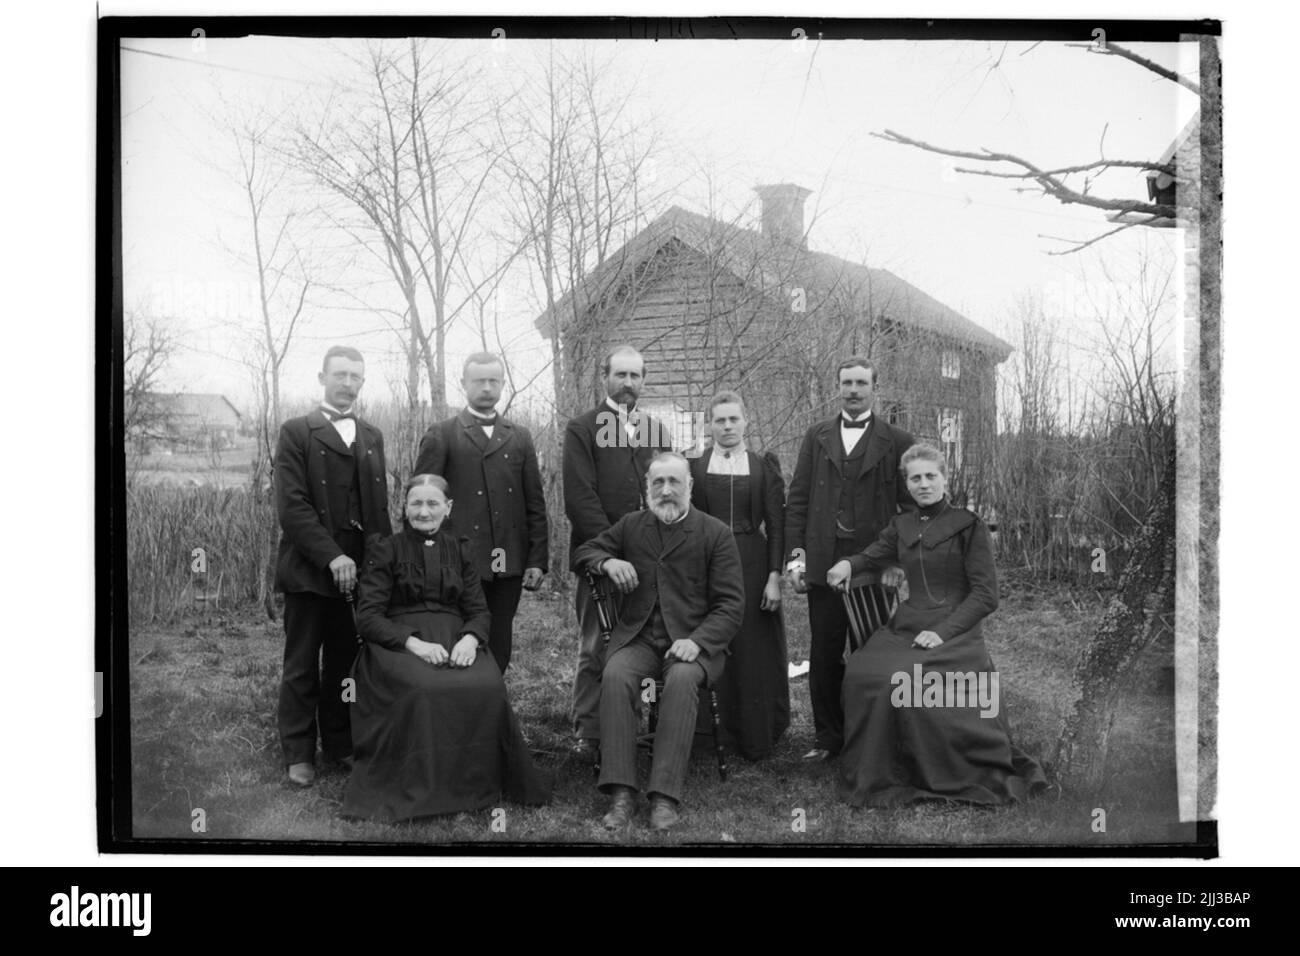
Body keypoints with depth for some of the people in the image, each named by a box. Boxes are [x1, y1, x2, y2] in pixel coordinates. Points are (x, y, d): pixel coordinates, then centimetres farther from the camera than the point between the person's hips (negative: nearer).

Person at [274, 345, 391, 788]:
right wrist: (331, 556, -18)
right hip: (309, 568, -4)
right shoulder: (297, 432, -2)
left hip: (356, 567, 4)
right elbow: (291, 505, -11)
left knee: (344, 662, 9)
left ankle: (340, 744, 21)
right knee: (302, 666, 4)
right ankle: (298, 752, 14)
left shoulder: (371, 436, 14)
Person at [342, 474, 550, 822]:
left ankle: (477, 785, -14)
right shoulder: (385, 552, 7)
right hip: (397, 641, -2)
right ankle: (416, 790, -23)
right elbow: (368, 616, -2)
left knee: (489, 687, -30)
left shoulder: (461, 550, 17)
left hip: (455, 637, 3)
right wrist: (414, 642, -19)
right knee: (424, 689, -37)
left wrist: (470, 638, -15)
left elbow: (478, 609, 10)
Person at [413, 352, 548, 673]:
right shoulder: (441, 436, 3)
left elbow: (535, 503, 11)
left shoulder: (519, 438, 13)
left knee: (499, 649, 8)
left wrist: (537, 560, 5)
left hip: (509, 566, 3)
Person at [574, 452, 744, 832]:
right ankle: (621, 792, -30)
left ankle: (665, 796, -32)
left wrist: (697, 641, -19)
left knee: (682, 680, -35)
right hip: (637, 638, 2)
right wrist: (607, 562, -1)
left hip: (692, 640, -2)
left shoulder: (716, 533, 3)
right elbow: (582, 553, 25)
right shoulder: (630, 526, 13)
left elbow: (731, 605, -1)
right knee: (615, 675, -30)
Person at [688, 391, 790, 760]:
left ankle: (758, 737, 15)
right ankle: (722, 733, 14)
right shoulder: (694, 466, 6)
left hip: (753, 565, 0)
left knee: (755, 650, 3)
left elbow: (776, 525, 1)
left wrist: (774, 576, -7)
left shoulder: (764, 467, 4)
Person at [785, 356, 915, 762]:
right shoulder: (816, 438, 11)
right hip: (823, 563, 2)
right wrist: (796, 553, 0)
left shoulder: (897, 442, 4)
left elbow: (911, 506, 2)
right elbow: (797, 498, 9)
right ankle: (828, 737, 18)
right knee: (823, 656, 7)